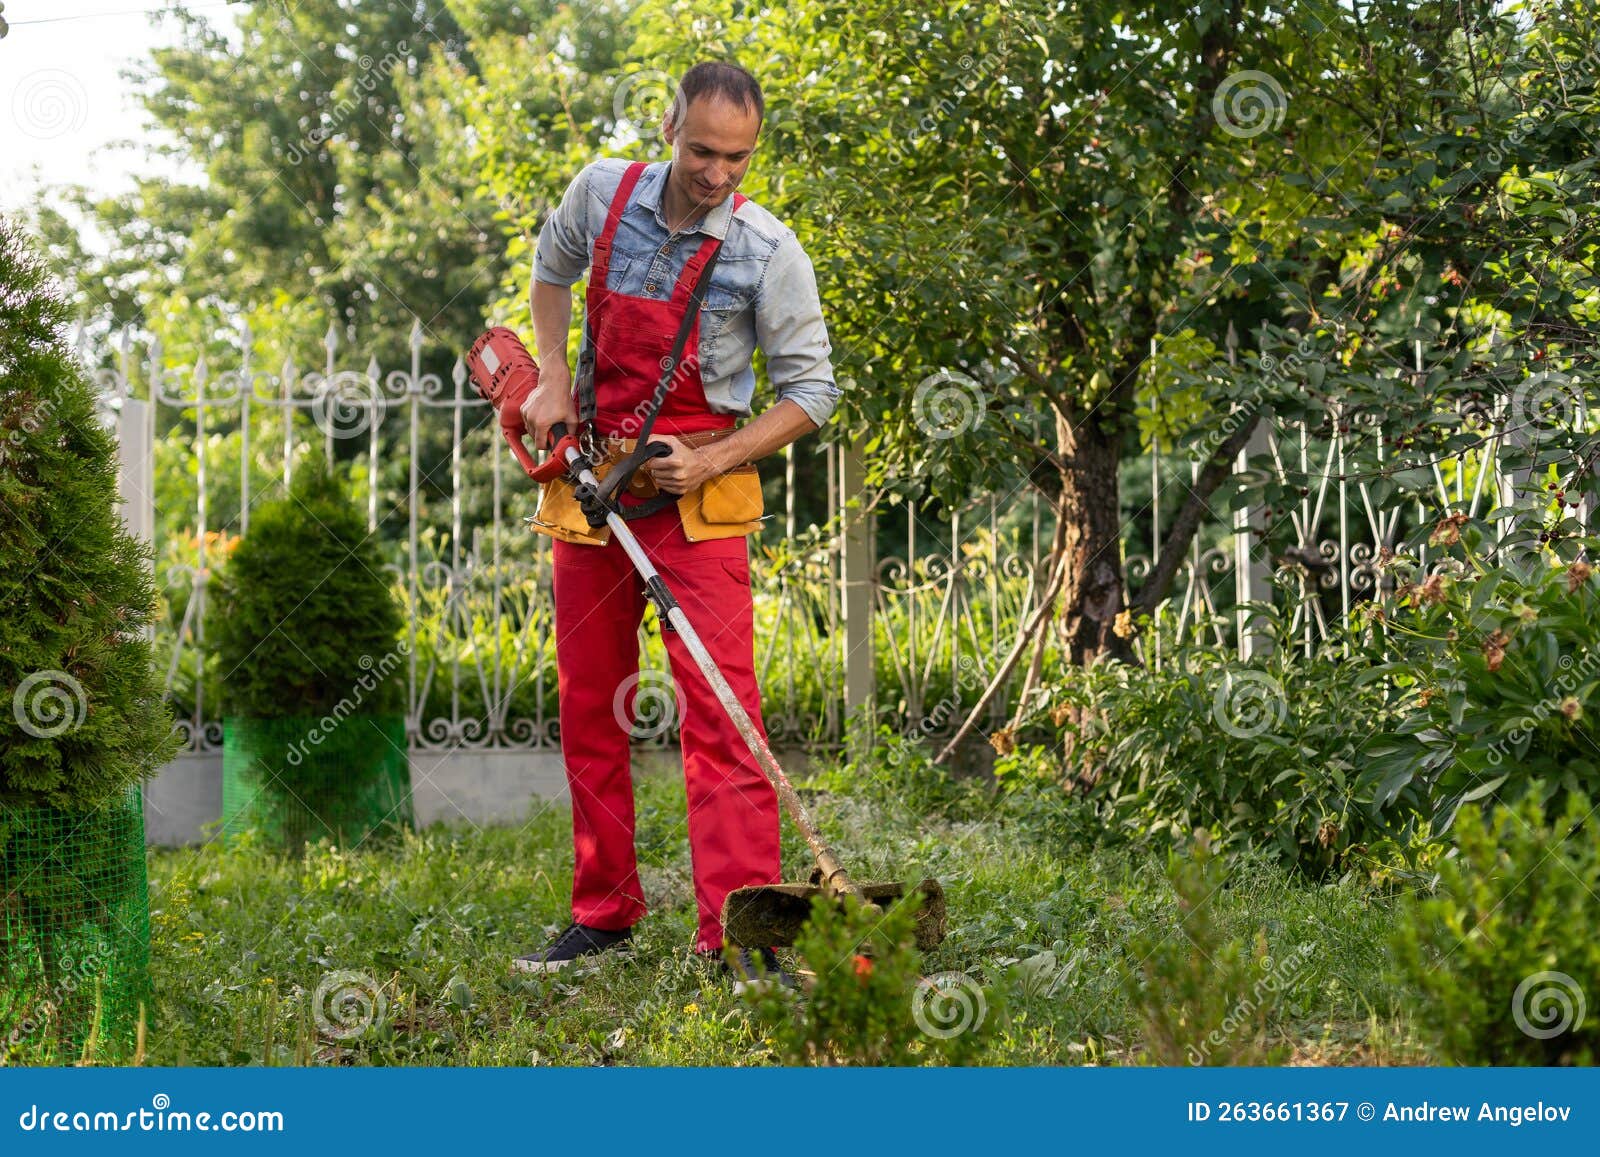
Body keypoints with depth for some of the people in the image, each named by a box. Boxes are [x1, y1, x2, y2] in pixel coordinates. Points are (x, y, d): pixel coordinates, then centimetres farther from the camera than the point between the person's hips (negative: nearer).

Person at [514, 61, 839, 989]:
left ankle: (740, 937, -12)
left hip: (698, 491, -4)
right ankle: (605, 913, 21)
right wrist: (553, 377, 6)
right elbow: (552, 269, 20)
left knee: (719, 705, -12)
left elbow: (810, 391, -7)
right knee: (589, 702, 9)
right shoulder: (603, 193, -2)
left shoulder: (768, 252, -12)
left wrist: (711, 462, -18)